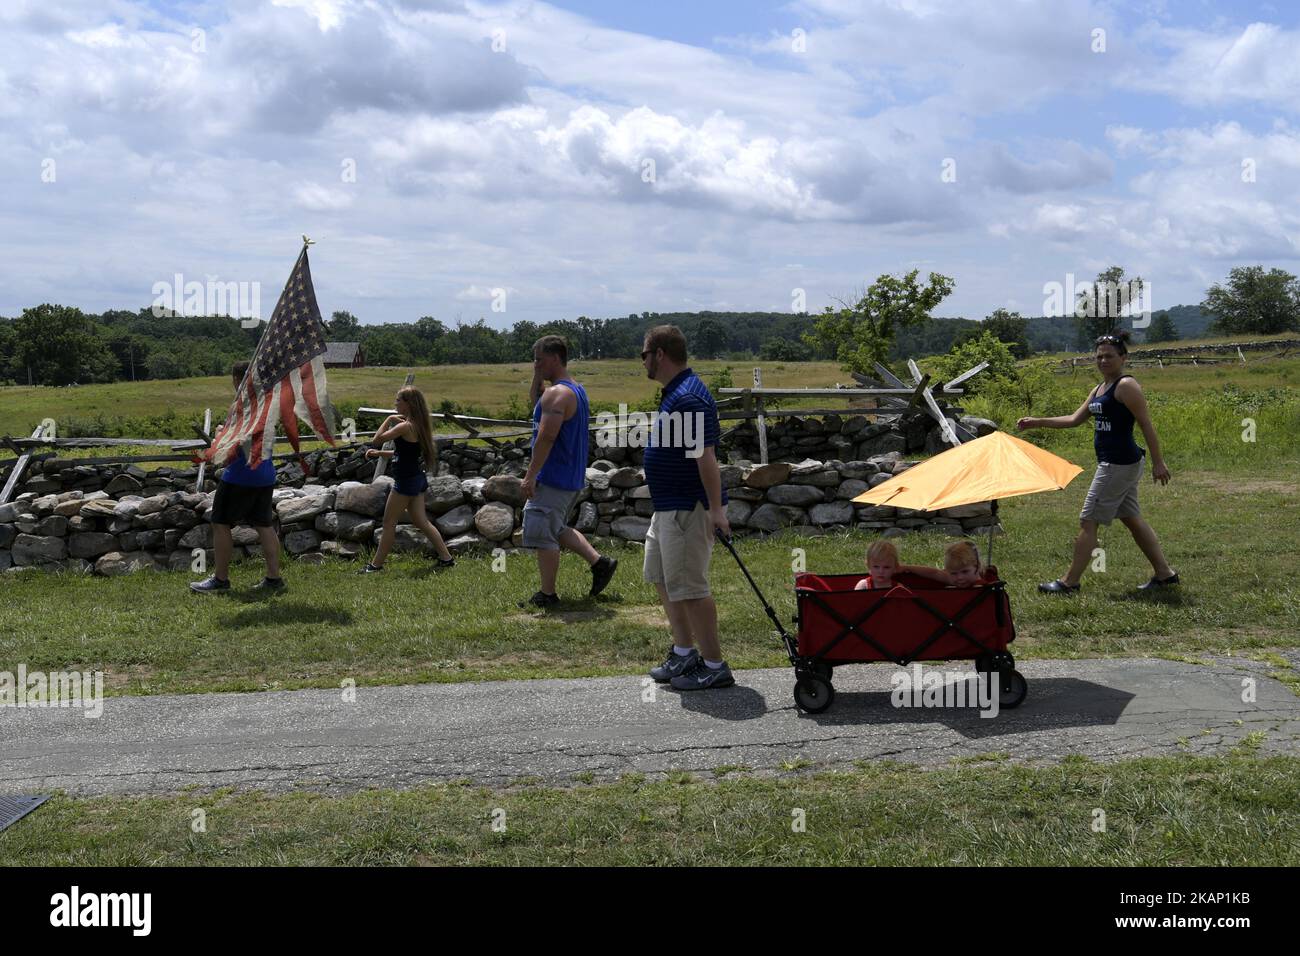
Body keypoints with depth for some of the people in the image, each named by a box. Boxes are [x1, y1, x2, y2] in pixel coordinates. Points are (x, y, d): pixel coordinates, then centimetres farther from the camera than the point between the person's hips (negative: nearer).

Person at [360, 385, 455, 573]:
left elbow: (378, 439, -17)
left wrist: (389, 420, -6)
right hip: (417, 478, 9)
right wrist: (379, 453, 14)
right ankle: (446, 558, 14)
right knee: (421, 522, 14)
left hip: (406, 481, -9)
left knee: (389, 523, 2)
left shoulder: (405, 426, -20)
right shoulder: (418, 425, 8)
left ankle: (376, 564, 12)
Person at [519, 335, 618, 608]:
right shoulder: (577, 390, 14)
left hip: (554, 478, -10)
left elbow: (546, 436, -25)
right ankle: (600, 562, 18)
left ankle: (547, 595, 5)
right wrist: (537, 378, 11)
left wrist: (531, 475, -21)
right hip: (572, 477, 10)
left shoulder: (556, 393, -18)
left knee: (542, 533, -2)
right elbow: (534, 402, 26)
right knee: (557, 528, 22)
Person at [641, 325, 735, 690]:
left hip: (688, 509, -11)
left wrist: (715, 509, -28)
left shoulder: (688, 398, -21)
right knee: (660, 576, 19)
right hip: (669, 506, 11)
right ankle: (684, 653, 29)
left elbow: (706, 456, -26)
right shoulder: (674, 392, 13)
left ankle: (714, 667, 4)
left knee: (687, 587, -6)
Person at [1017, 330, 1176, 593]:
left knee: (1088, 521, -4)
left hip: (1119, 464, -10)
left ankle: (1069, 582, 3)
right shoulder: (1099, 389, 15)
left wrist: (1158, 462, -19)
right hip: (1116, 463, 10)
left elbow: (1146, 425, -16)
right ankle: (1164, 574, 22)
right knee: (1132, 519, 15)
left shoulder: (1126, 386, -13)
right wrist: (1037, 422, 15)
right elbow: (1074, 419, 20)